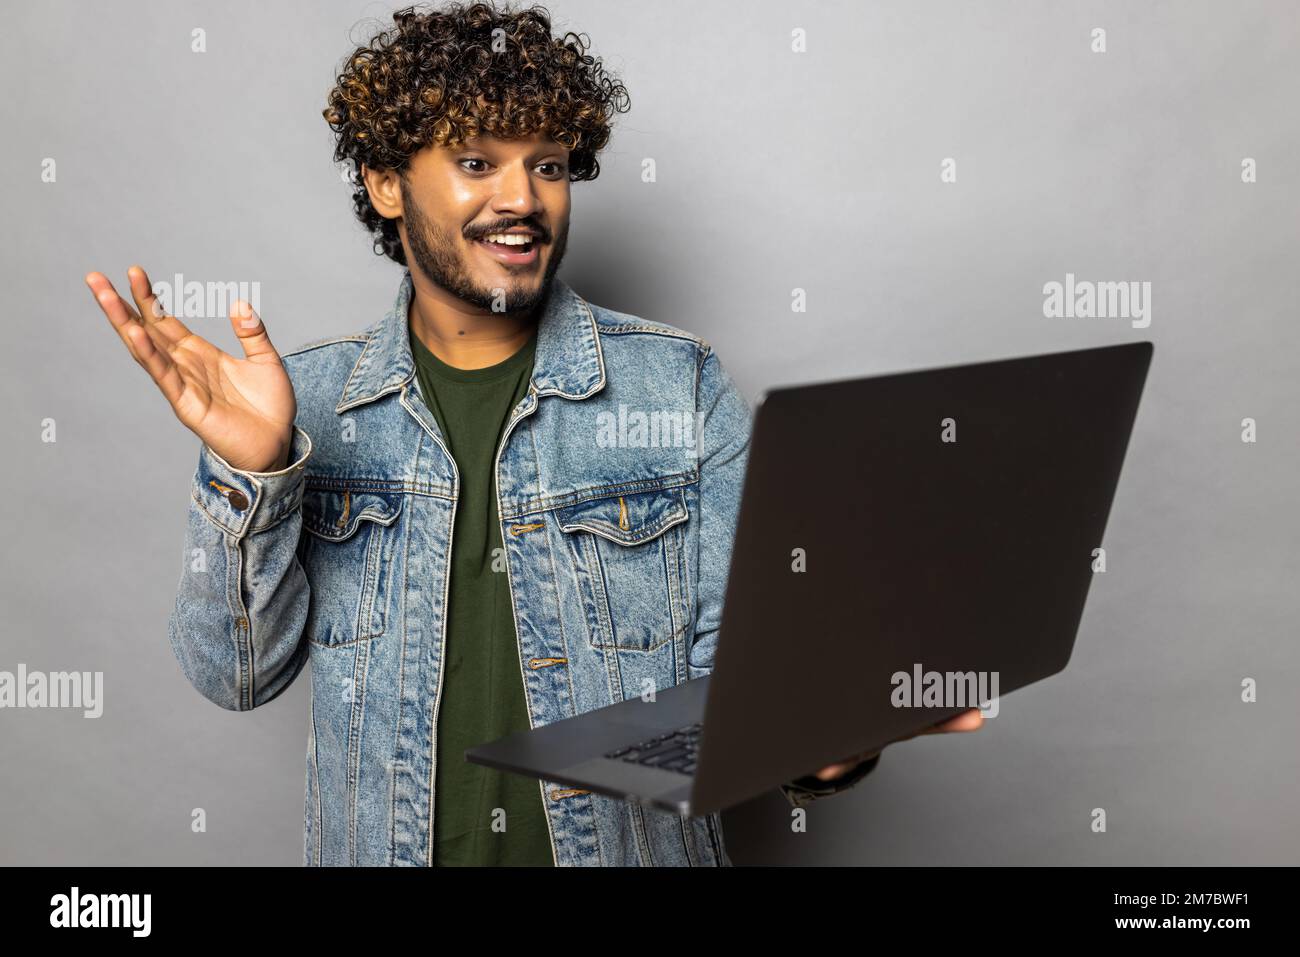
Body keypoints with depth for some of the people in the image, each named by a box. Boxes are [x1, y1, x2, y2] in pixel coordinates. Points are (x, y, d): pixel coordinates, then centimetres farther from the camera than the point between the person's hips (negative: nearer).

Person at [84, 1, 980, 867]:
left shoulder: (680, 384, 1)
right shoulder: (306, 402, 3)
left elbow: (733, 651, -1)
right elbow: (237, 673, -1)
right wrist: (251, 473, -16)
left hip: (637, 843, 0)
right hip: (386, 844, 0)